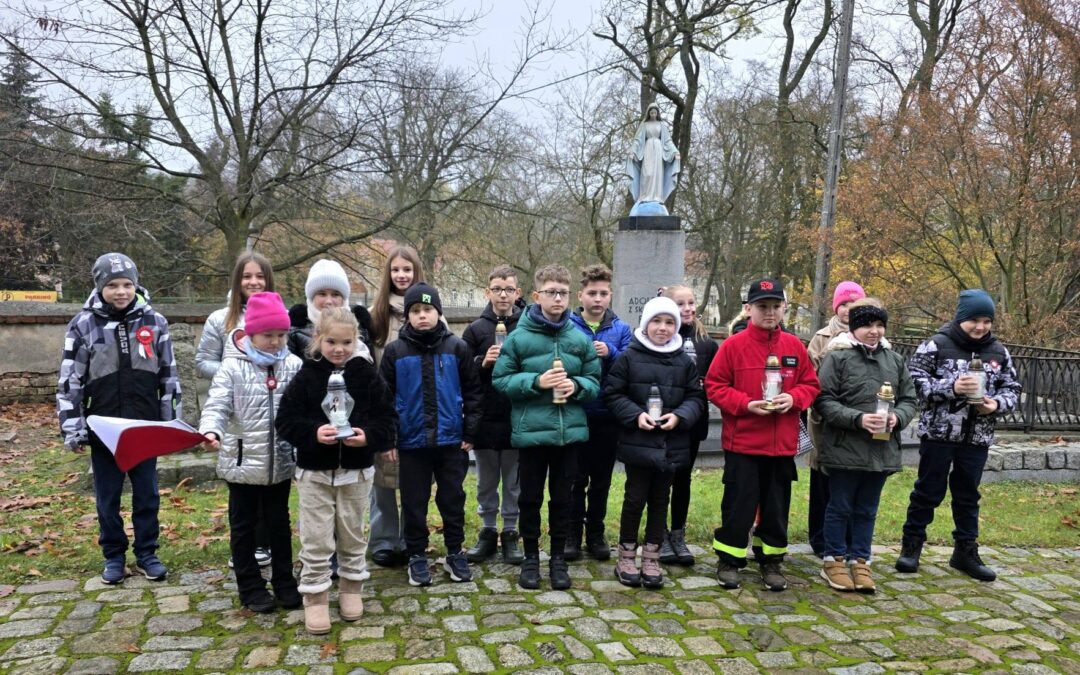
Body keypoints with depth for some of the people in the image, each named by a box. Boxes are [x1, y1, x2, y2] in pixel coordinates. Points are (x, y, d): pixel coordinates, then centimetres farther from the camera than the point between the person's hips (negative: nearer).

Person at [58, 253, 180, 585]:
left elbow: (169, 376, 6)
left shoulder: (155, 322, 0)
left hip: (145, 427, 1)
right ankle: (114, 557, 25)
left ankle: (147, 554, 23)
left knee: (147, 495, 9)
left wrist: (172, 422, 5)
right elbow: (70, 381, -2)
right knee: (107, 497, 10)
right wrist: (72, 429, -5)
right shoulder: (83, 324, -4)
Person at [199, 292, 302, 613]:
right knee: (243, 526, 11)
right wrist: (211, 430, -36)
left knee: (280, 523, 16)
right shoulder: (233, 368, -10)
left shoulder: (293, 366, -1)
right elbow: (217, 405, -17)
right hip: (242, 463, -2)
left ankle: (284, 582, 29)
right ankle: (251, 587, 25)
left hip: (281, 463, 2)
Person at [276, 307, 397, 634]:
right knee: (316, 540, 4)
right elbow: (286, 420, -7)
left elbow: (388, 418, -2)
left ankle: (351, 587, 32)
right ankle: (315, 598, 17)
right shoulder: (305, 377, -5)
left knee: (353, 535, 15)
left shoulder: (367, 375, -3)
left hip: (356, 471, 1)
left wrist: (368, 435, -21)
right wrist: (313, 433, -24)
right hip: (314, 471, -1)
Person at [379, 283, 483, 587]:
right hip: (411, 441, 0)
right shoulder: (395, 351, -1)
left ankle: (455, 553, 24)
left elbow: (473, 391, 3)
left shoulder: (457, 347, 0)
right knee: (414, 502, 9)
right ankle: (417, 556, 23)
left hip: (451, 439, 0)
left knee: (453, 499, 10)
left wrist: (470, 432, -2)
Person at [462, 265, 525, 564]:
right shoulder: (476, 329, 3)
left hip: (517, 419, -1)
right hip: (485, 419, 1)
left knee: (514, 482, 9)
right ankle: (488, 531, 26)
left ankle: (511, 534, 21)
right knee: (486, 482, 13)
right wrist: (482, 362, -15)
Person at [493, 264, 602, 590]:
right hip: (531, 431, -2)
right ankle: (531, 557, 27)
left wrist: (576, 386, -13)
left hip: (570, 431, 2)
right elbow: (500, 380, -5)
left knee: (562, 497, 13)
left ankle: (559, 558, 28)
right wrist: (536, 382, -17)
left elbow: (595, 382, 7)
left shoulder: (580, 339, 2)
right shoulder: (518, 337, -6)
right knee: (531, 498, 11)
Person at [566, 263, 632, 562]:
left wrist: (611, 353, -19)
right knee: (575, 478, 6)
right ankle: (573, 534, 20)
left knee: (601, 479, 12)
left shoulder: (621, 329, 4)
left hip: (607, 416, 2)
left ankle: (596, 534, 26)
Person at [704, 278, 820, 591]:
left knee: (776, 506, 12)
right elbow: (714, 386, -5)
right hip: (742, 443, -3)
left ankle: (771, 561, 27)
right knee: (739, 504, 3)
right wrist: (745, 404, -17)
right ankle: (729, 561, 18)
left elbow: (810, 385, 10)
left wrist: (793, 398, -11)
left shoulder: (795, 346, 5)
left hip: (783, 445, 4)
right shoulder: (733, 345, -5)